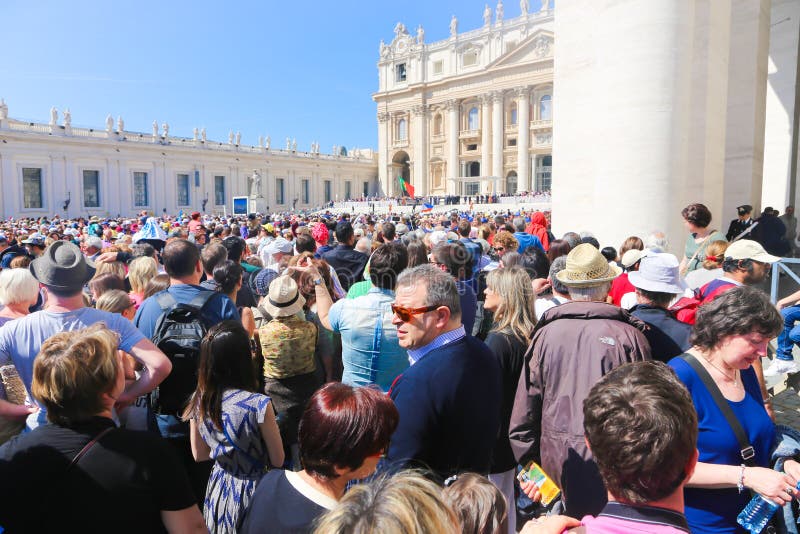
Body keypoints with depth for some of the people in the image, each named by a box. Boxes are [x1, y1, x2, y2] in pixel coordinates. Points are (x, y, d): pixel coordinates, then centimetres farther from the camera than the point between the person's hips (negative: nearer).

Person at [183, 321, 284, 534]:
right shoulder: (259, 404, -27)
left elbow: (199, 454, 3)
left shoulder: (199, 400, -12)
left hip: (218, 491, 5)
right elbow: (277, 460, -15)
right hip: (252, 492, -4)